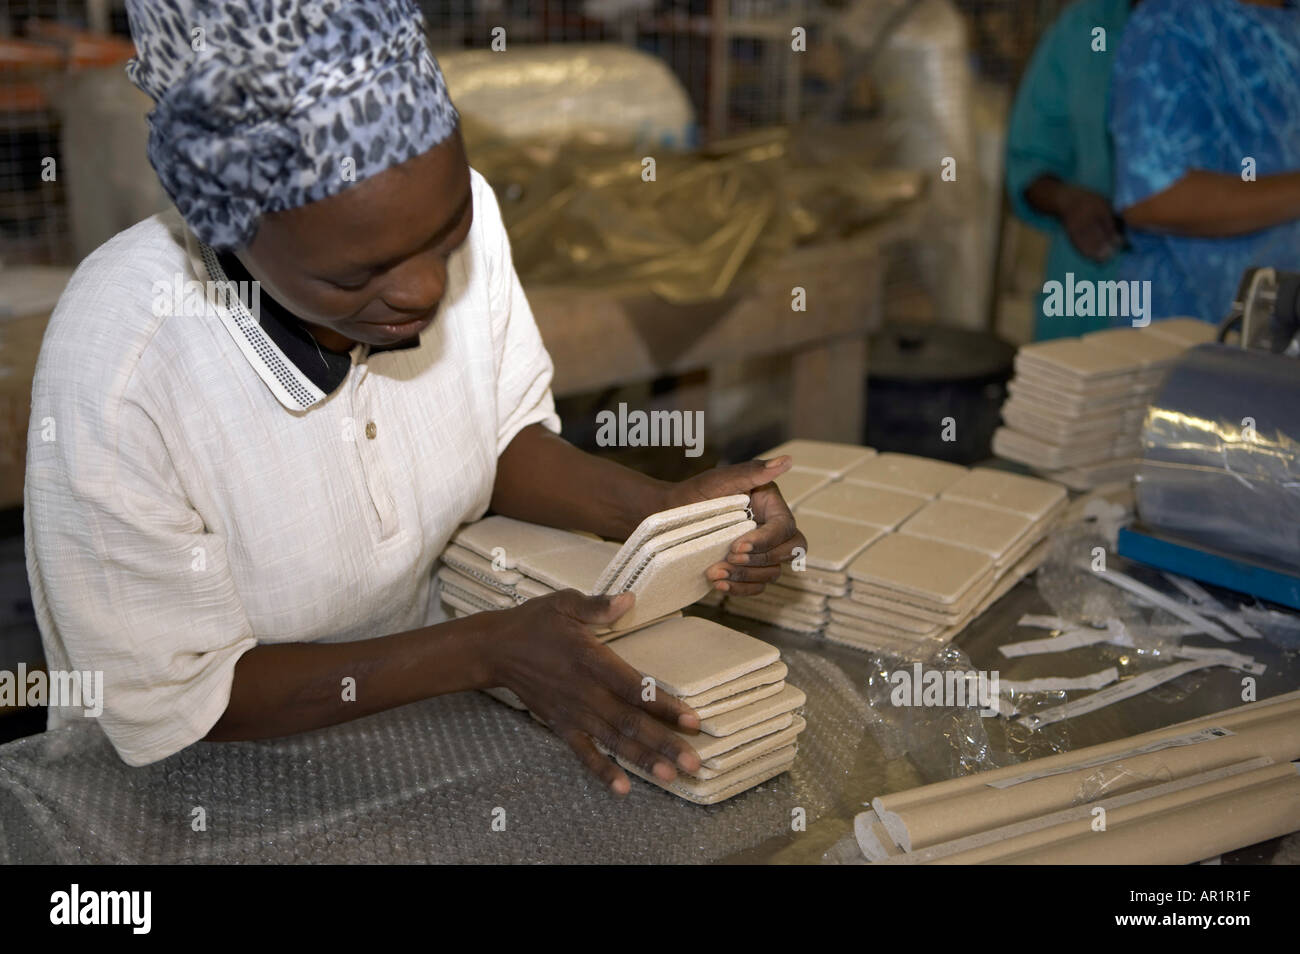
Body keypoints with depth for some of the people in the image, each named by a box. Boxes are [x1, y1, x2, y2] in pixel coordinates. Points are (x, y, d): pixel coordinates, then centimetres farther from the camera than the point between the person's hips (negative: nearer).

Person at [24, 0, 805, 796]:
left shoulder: (455, 211, -16)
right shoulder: (116, 372, -29)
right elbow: (175, 705, -19)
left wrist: (663, 511, -17)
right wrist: (490, 651, -24)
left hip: (422, 696, 5)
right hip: (206, 770, -4)